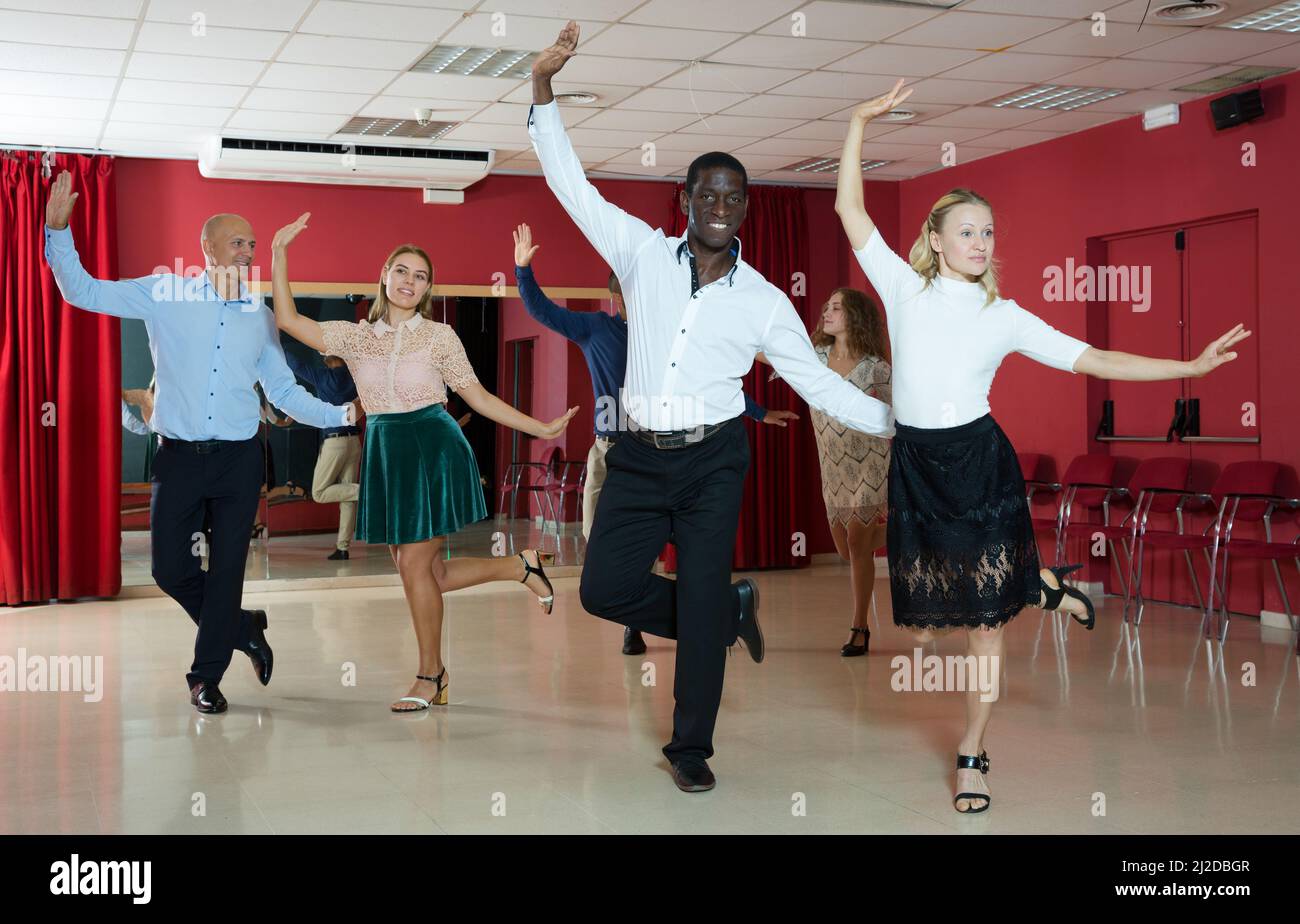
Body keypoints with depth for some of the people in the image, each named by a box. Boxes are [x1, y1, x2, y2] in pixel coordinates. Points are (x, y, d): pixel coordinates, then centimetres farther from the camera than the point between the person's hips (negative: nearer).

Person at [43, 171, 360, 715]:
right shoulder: (165, 295, 0)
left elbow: (284, 391, 12)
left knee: (226, 569, 3)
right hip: (179, 456, -1)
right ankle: (243, 629, 27)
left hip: (239, 460, 1)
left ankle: (207, 676, 17)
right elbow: (84, 292, 0)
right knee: (170, 569, 1)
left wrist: (339, 414, 3)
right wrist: (58, 231, -11)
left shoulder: (260, 317, 7)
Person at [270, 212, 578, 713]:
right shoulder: (356, 336, 8)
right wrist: (280, 253, -6)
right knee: (427, 574, 4)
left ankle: (430, 674, 12)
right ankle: (522, 566, 26)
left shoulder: (439, 336, 1)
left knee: (414, 566, -6)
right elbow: (288, 320, -1)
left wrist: (541, 429, 0)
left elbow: (479, 397, 4)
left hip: (434, 452, -4)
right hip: (386, 457, 4)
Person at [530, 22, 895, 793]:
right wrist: (544, 90, -10)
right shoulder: (645, 253, 2)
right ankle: (732, 610, 23)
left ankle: (692, 749, 12)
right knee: (605, 589, -2)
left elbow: (818, 381, 6)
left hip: (713, 462, -1)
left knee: (700, 602, -5)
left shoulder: (764, 301, 1)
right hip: (639, 459, 2)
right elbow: (571, 184, 0)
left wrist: (897, 424, 0)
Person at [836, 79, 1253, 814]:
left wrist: (1189, 367, -1)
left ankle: (974, 752, 16)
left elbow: (1090, 359, 4)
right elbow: (851, 209, 1)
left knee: (986, 615, 0)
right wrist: (861, 124, -3)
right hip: (916, 467, 1)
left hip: (980, 463, 0)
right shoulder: (903, 287, 3)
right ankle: (1031, 582, 34)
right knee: (926, 618, 4)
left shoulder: (1003, 316, 4)